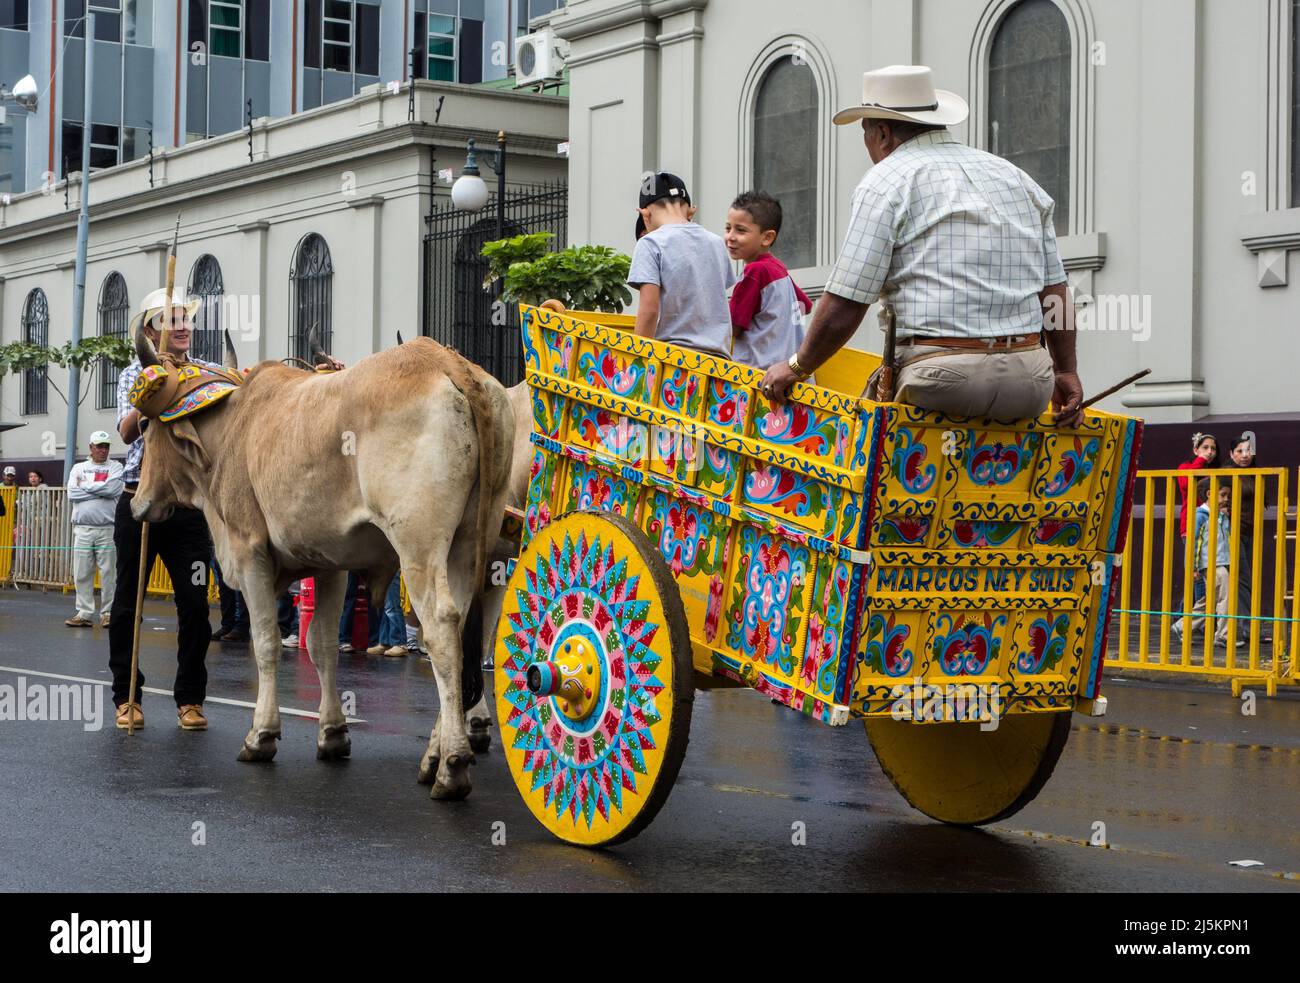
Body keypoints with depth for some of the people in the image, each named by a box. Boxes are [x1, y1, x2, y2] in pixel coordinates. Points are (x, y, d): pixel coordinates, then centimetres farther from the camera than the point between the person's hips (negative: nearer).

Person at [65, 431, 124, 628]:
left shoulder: (115, 467, 6)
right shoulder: (78, 468, 13)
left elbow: (112, 489, -14)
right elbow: (72, 494, -3)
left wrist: (85, 486, -3)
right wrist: (100, 490, -6)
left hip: (107, 529, -2)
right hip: (82, 528, 2)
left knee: (109, 572, -3)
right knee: (82, 573, 2)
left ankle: (107, 613, 4)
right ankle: (83, 613, 7)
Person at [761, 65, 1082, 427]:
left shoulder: (885, 182, 2)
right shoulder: (1015, 176, 19)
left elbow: (843, 308, -3)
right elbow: (1054, 290, 16)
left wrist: (798, 366, 11)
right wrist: (1066, 373, 24)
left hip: (943, 381, -6)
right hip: (1030, 387, 6)